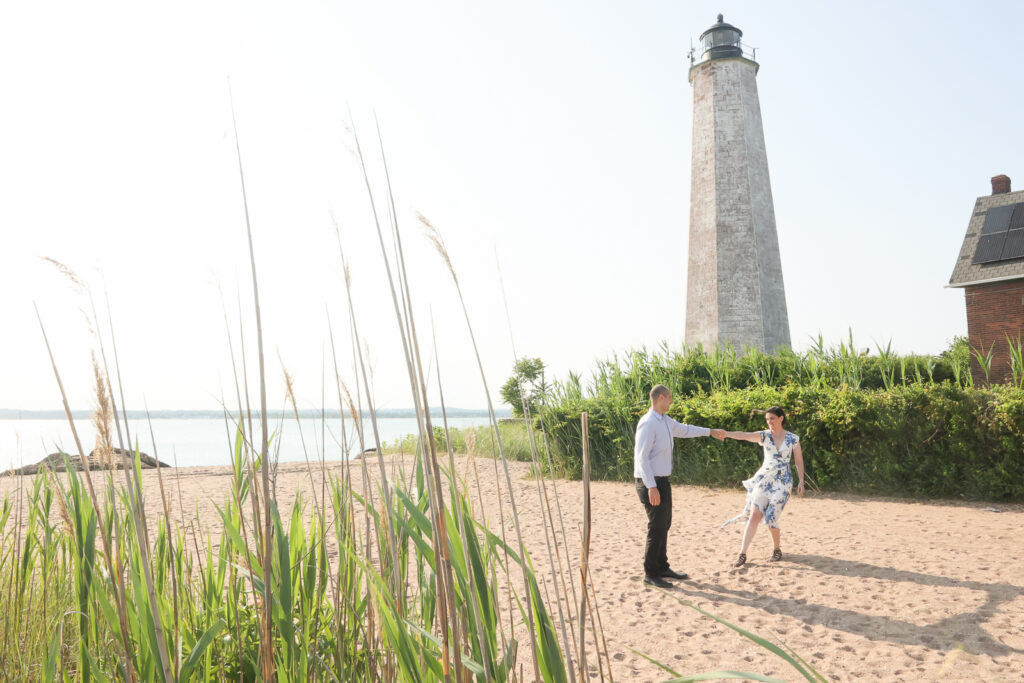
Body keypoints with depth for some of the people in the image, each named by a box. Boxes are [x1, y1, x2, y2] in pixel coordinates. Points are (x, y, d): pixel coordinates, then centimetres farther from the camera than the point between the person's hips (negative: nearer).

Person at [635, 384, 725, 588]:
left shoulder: (665, 421, 12)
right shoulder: (648, 423, -18)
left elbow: (684, 430, 33)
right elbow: (641, 457, -22)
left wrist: (711, 432, 39)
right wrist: (652, 487, -26)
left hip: (662, 481, 10)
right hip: (650, 483, -10)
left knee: (664, 525, 16)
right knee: (657, 527, -7)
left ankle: (662, 567, 28)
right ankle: (650, 573, 3)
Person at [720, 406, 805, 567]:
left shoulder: (793, 439, 0)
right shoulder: (764, 435, 0)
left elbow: (799, 462, 8)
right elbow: (745, 435, -17)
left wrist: (801, 481, 1)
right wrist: (726, 433, -34)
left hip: (782, 482, -1)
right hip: (763, 479, 1)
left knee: (771, 519, -7)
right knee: (754, 515, -9)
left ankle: (777, 549, 21)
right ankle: (742, 554, -8)